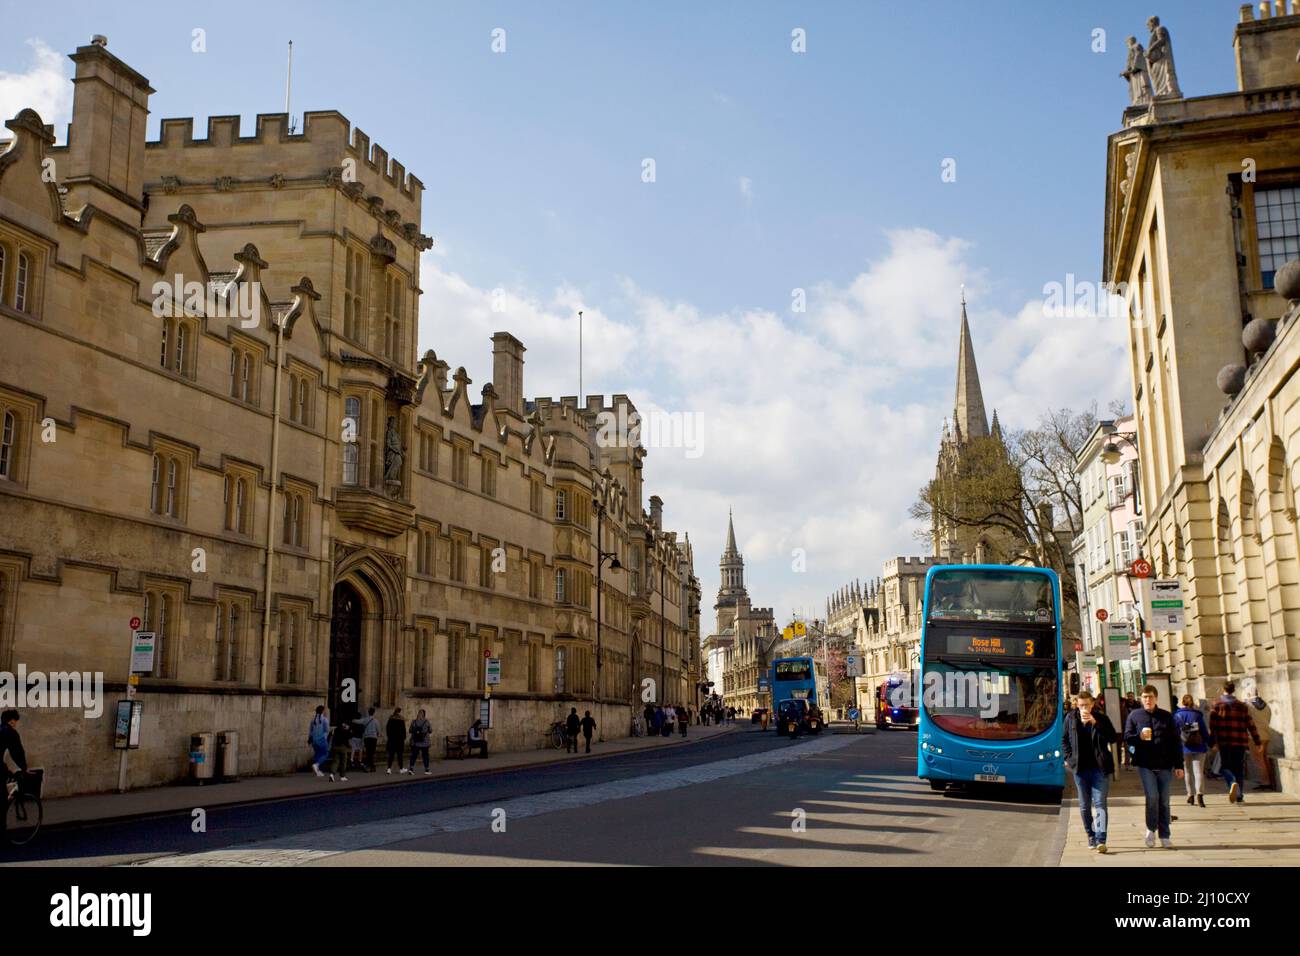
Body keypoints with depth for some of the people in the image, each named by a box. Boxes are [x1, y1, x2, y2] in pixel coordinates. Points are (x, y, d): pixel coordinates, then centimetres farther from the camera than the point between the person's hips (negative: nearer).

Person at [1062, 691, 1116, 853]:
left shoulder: (1101, 718, -1)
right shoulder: (1071, 718, 5)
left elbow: (1113, 738, -12)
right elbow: (1064, 740, 17)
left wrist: (1095, 723, -20)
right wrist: (1069, 757, 6)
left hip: (1099, 767, -2)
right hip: (1080, 768, 3)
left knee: (1099, 803, -10)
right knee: (1084, 805, 8)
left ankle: (1101, 839, -15)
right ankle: (1091, 836, 20)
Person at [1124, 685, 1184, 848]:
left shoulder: (1166, 716, 6)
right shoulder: (1134, 716, 4)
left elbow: (1176, 742, 8)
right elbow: (1127, 738, 6)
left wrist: (1179, 765, 4)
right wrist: (1139, 736, -15)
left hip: (1164, 764, 2)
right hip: (1145, 764, -2)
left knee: (1164, 801, 6)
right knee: (1152, 796, -14)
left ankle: (1164, 836, 16)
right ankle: (1151, 829, 8)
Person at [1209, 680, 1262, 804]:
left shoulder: (1217, 705, 0)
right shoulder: (1242, 706, 9)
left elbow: (1212, 725, -5)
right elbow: (1251, 725, 8)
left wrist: (1212, 742, -2)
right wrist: (1257, 741, 13)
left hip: (1224, 742, -2)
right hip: (1240, 741, 2)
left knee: (1225, 767, 5)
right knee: (1239, 768, 11)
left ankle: (1233, 783, -25)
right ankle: (1239, 796, 11)